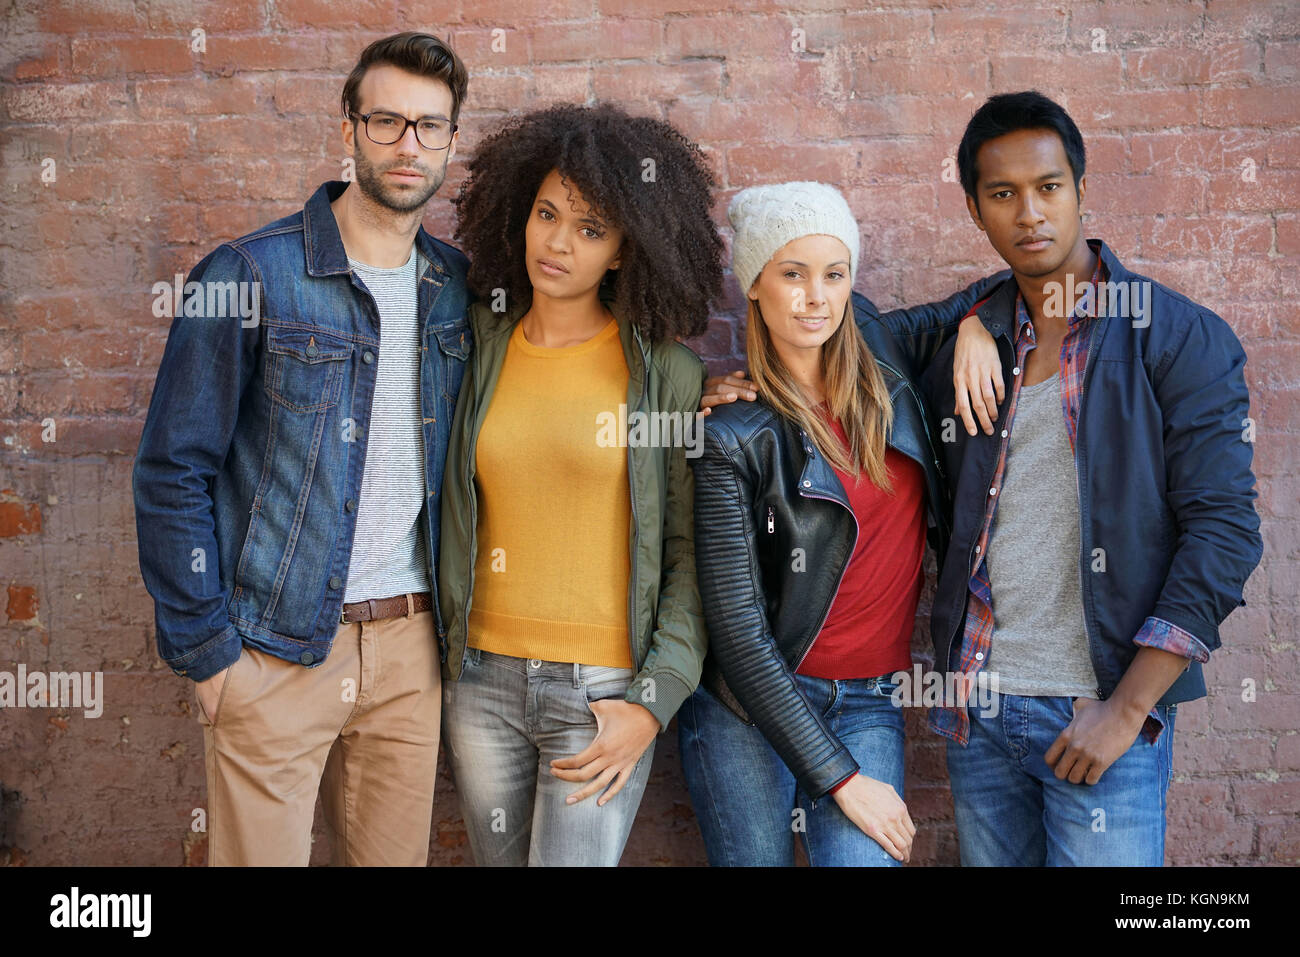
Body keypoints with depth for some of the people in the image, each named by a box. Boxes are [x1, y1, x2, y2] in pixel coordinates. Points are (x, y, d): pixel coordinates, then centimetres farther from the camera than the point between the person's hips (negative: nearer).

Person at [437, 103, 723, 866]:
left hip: (603, 689, -3)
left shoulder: (666, 369, -5)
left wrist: (653, 704, -9)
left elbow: (691, 551, -4)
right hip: (482, 680, 4)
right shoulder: (479, 348, 3)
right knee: (500, 858, 17)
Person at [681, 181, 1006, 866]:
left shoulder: (879, 349, -1)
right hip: (747, 710, -3)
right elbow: (737, 629, -14)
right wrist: (842, 779, -13)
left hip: (868, 706, 3)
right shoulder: (733, 436, -13)